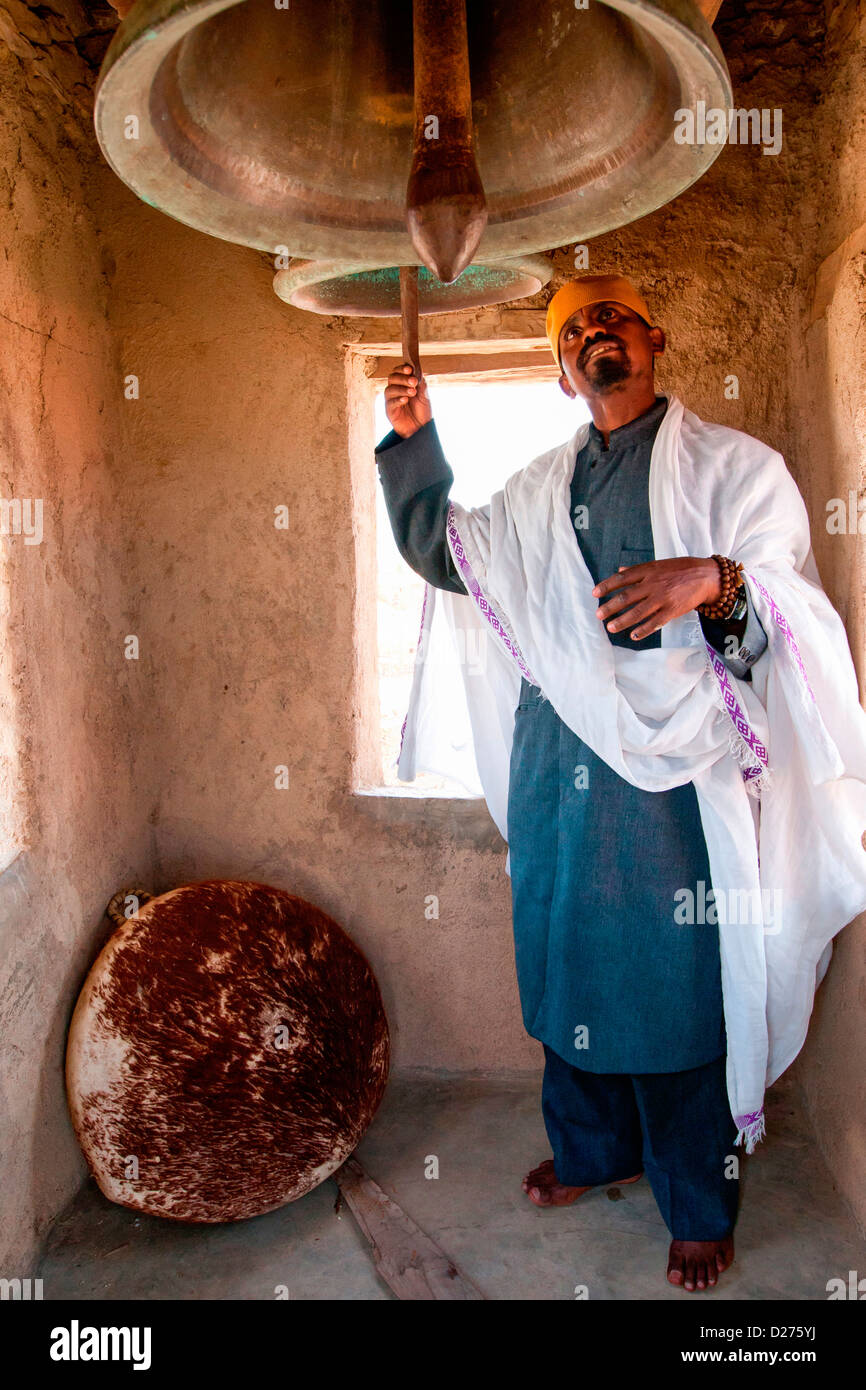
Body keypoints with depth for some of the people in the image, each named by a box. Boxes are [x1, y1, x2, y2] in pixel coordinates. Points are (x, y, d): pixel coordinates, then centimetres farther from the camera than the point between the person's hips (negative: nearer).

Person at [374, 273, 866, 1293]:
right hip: (560, 770, 5)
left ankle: (700, 1208, 28)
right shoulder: (541, 489, 14)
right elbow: (446, 553, 25)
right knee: (569, 965, 16)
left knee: (680, 982, 5)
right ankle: (592, 1148, 41)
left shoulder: (735, 469, -1)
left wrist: (713, 584, -31)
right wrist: (414, 441, 14)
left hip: (677, 781, -4)